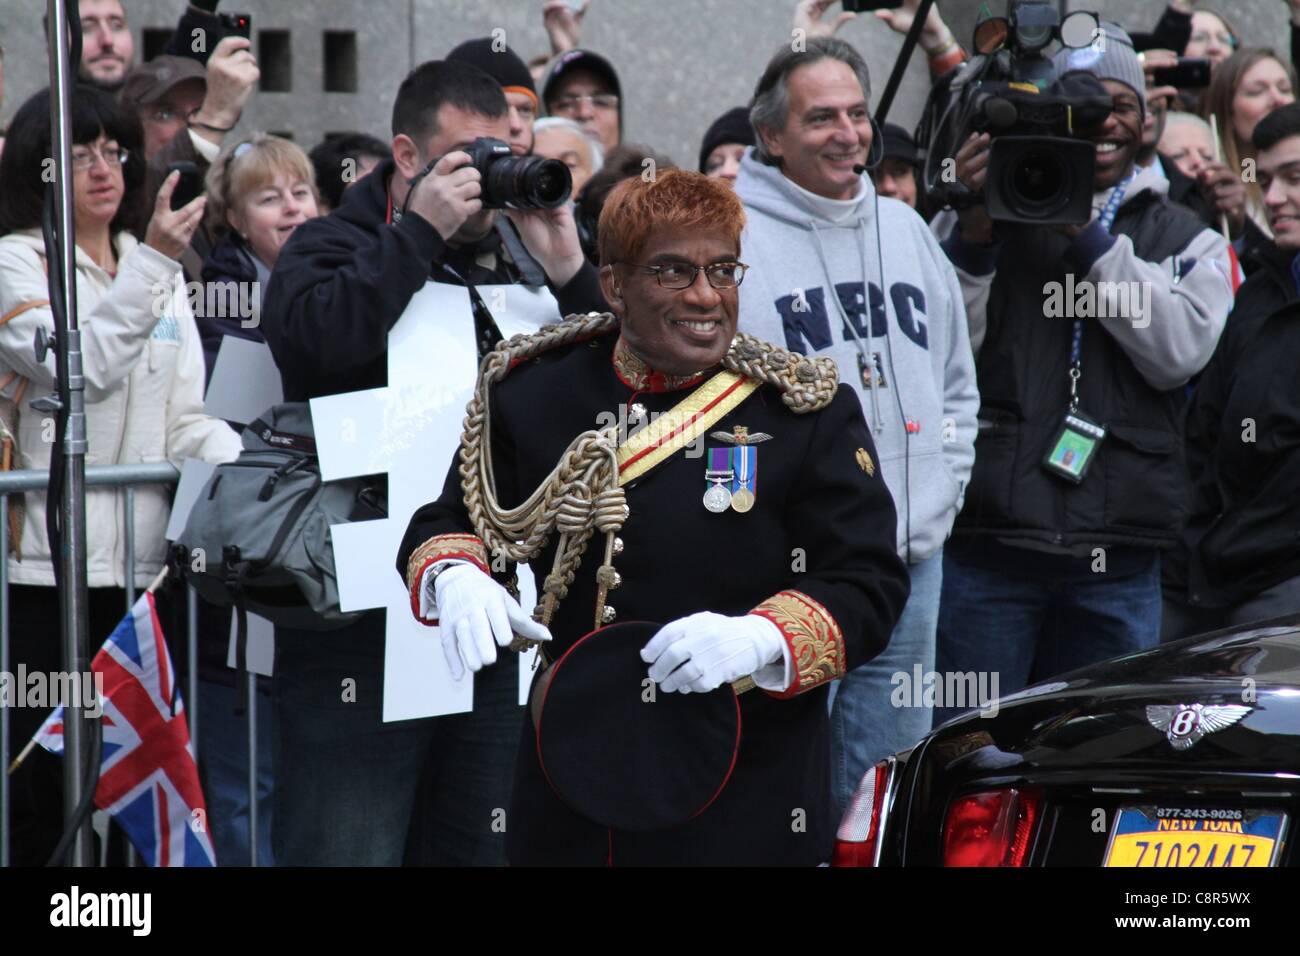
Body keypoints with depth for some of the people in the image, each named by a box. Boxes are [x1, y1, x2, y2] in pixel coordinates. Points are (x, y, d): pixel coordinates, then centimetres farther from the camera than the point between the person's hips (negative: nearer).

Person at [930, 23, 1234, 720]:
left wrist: (1090, 241, -11)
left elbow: (1182, 349, -6)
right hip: (985, 539, -2)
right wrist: (973, 232, -17)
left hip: (1118, 558, 2)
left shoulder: (1183, 239, 13)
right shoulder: (985, 219, 8)